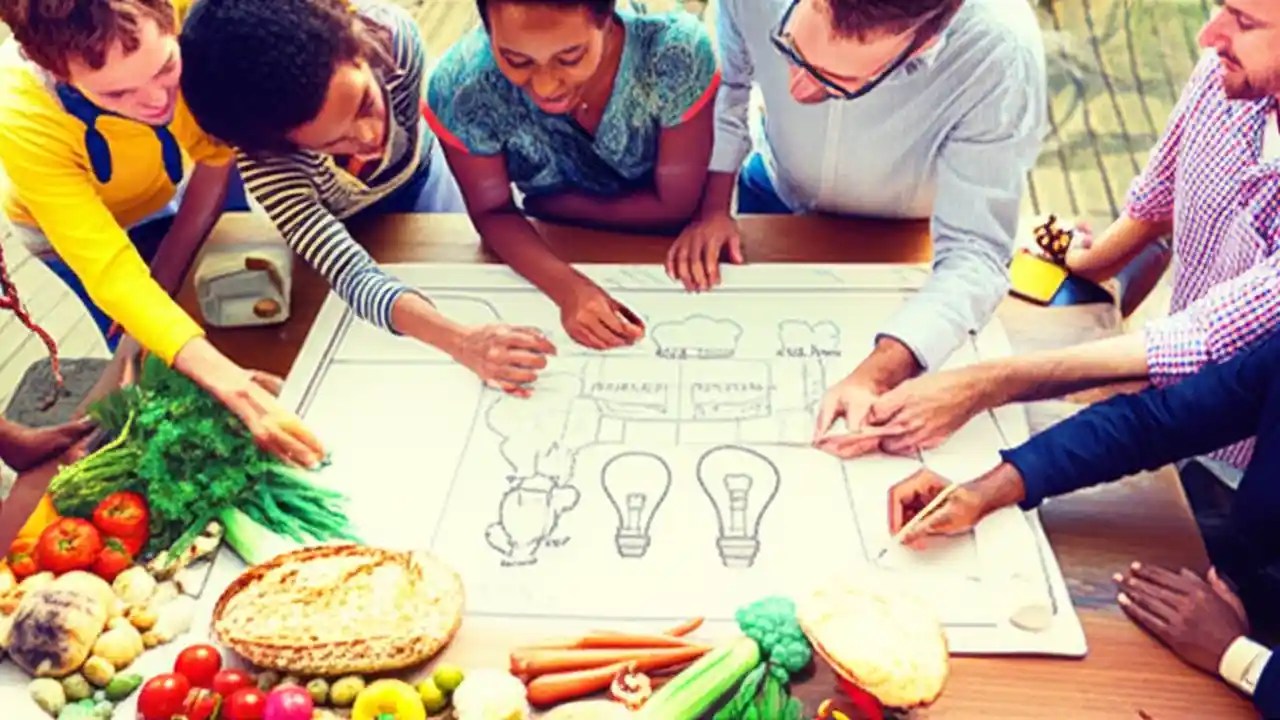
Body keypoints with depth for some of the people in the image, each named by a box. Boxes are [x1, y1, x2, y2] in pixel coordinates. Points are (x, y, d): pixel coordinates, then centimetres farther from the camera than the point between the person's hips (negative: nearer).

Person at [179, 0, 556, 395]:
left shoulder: (394, 33, -41)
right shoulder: (260, 152, -44)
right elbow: (350, 272, -48)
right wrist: (459, 340, -65)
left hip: (412, 177, 2)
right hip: (332, 219, -1)